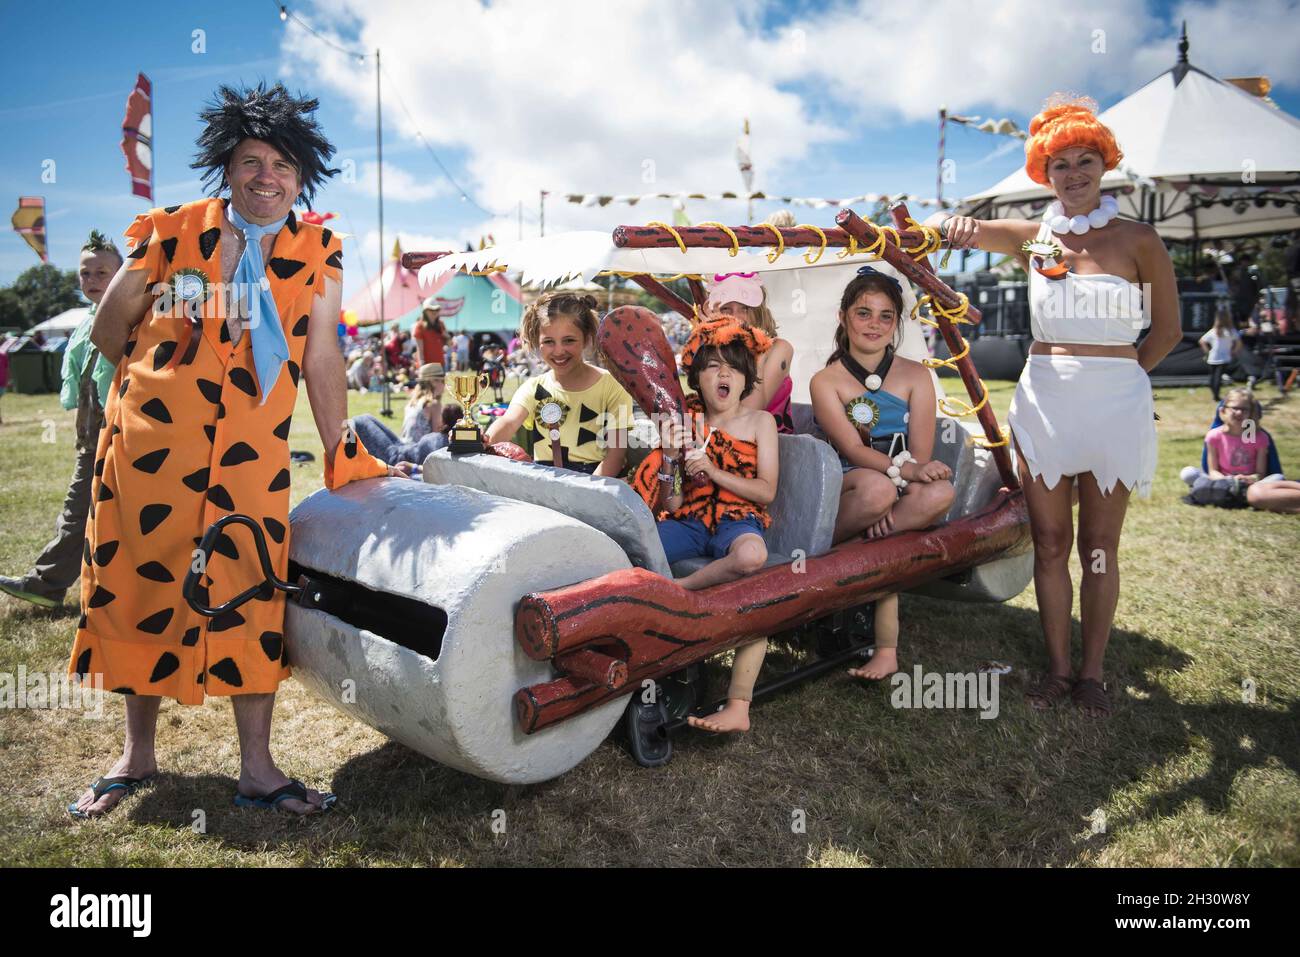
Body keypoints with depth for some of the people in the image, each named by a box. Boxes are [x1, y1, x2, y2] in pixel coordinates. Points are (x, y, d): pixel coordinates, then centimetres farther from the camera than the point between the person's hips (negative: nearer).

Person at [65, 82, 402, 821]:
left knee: (252, 593, -1)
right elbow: (109, 331, 8)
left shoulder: (318, 252, 3)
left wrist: (343, 458, 1)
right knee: (140, 585, 8)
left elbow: (321, 357, 2)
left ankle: (257, 769, 12)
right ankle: (138, 755, 27)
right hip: (150, 442, 1)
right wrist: (170, 376, 11)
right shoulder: (173, 231, 1)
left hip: (252, 452, 0)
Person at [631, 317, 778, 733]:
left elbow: (766, 492, -1)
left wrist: (712, 470, -11)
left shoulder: (759, 421, 9)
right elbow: (672, 504, 8)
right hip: (690, 522, 3)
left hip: (739, 518, -2)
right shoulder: (685, 422, 12)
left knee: (751, 555, -42)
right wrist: (670, 456, -9)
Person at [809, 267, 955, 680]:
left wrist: (893, 507, -21)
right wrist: (906, 471, -31)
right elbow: (853, 450, -13)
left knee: (941, 493, -33)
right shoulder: (826, 381, 0)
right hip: (844, 488, -3)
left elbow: (921, 453, -3)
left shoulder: (915, 376, 7)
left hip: (900, 492, 3)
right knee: (877, 487, -39)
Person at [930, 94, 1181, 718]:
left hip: (1115, 402, -1)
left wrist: (1116, 376, 2)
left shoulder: (1137, 239, 0)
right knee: (1049, 542, 6)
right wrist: (953, 223, -24)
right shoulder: (1033, 238, 5)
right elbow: (944, 226, -2)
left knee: (1099, 545, 6)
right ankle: (1057, 668, 19)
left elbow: (1166, 329, 7)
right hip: (1043, 399, 2)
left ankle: (1092, 672, 19)